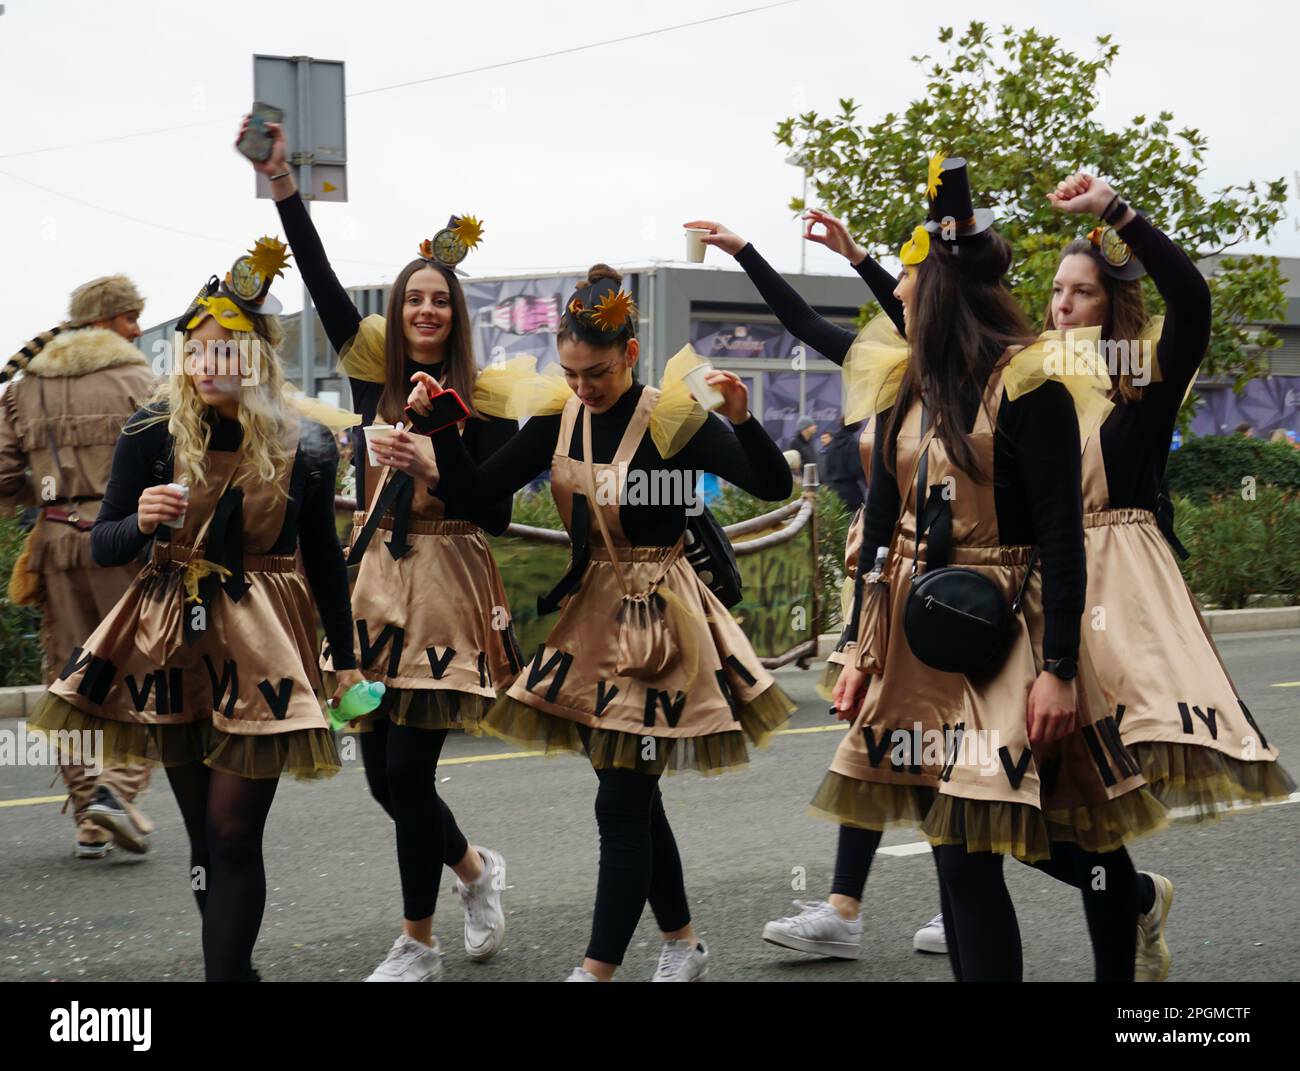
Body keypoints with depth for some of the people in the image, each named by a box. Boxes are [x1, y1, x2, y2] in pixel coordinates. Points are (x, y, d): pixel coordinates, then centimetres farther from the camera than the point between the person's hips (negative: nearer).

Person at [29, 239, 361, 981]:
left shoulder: (305, 445, -5)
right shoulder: (153, 432, -7)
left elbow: (324, 557, 7)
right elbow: (103, 545, -2)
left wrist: (347, 660, 9)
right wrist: (141, 522, -25)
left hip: (261, 642, -2)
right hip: (172, 640, 2)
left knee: (233, 831, -6)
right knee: (203, 830, 11)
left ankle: (228, 972, 3)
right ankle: (233, 966, 27)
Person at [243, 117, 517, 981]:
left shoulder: (483, 399, -3)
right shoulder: (375, 370, 7)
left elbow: (497, 514, -6)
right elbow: (323, 283, -2)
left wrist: (434, 469, -21)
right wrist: (284, 187, -9)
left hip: (447, 590, -4)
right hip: (376, 582, 5)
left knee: (408, 770, -6)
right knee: (383, 773, 7)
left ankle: (419, 946, 9)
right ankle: (477, 871, 35)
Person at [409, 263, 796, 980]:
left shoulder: (672, 418, -14)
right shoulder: (561, 418, 2)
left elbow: (774, 486, -18)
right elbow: (481, 486, 3)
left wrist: (742, 419, -35)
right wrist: (437, 423, -11)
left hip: (655, 624, -6)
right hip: (590, 615, 6)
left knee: (621, 806, -5)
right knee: (635, 798, 15)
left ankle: (597, 970, 1)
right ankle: (682, 943, 32)